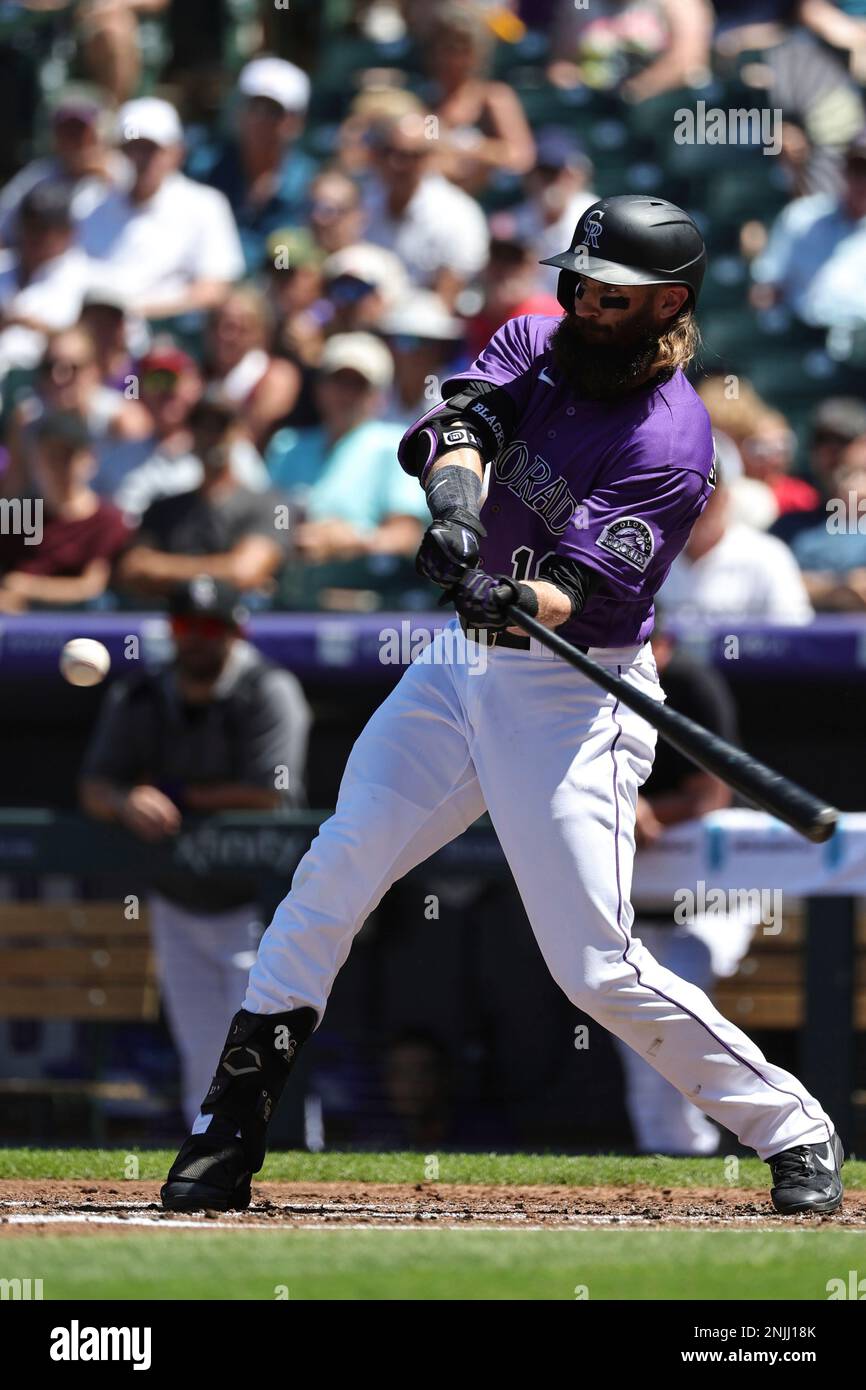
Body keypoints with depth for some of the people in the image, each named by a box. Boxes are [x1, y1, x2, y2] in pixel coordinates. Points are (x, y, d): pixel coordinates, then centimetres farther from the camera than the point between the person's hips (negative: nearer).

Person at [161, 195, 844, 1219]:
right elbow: (452, 421, -14)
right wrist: (454, 490, -36)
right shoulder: (537, 344, 3)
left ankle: (795, 1134, 3)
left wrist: (514, 603, -47)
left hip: (573, 694, -7)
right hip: (462, 667, 7)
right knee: (334, 874, 3)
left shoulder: (670, 442, -18)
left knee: (596, 970, -12)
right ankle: (227, 1135, 12)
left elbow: (577, 594, -25)